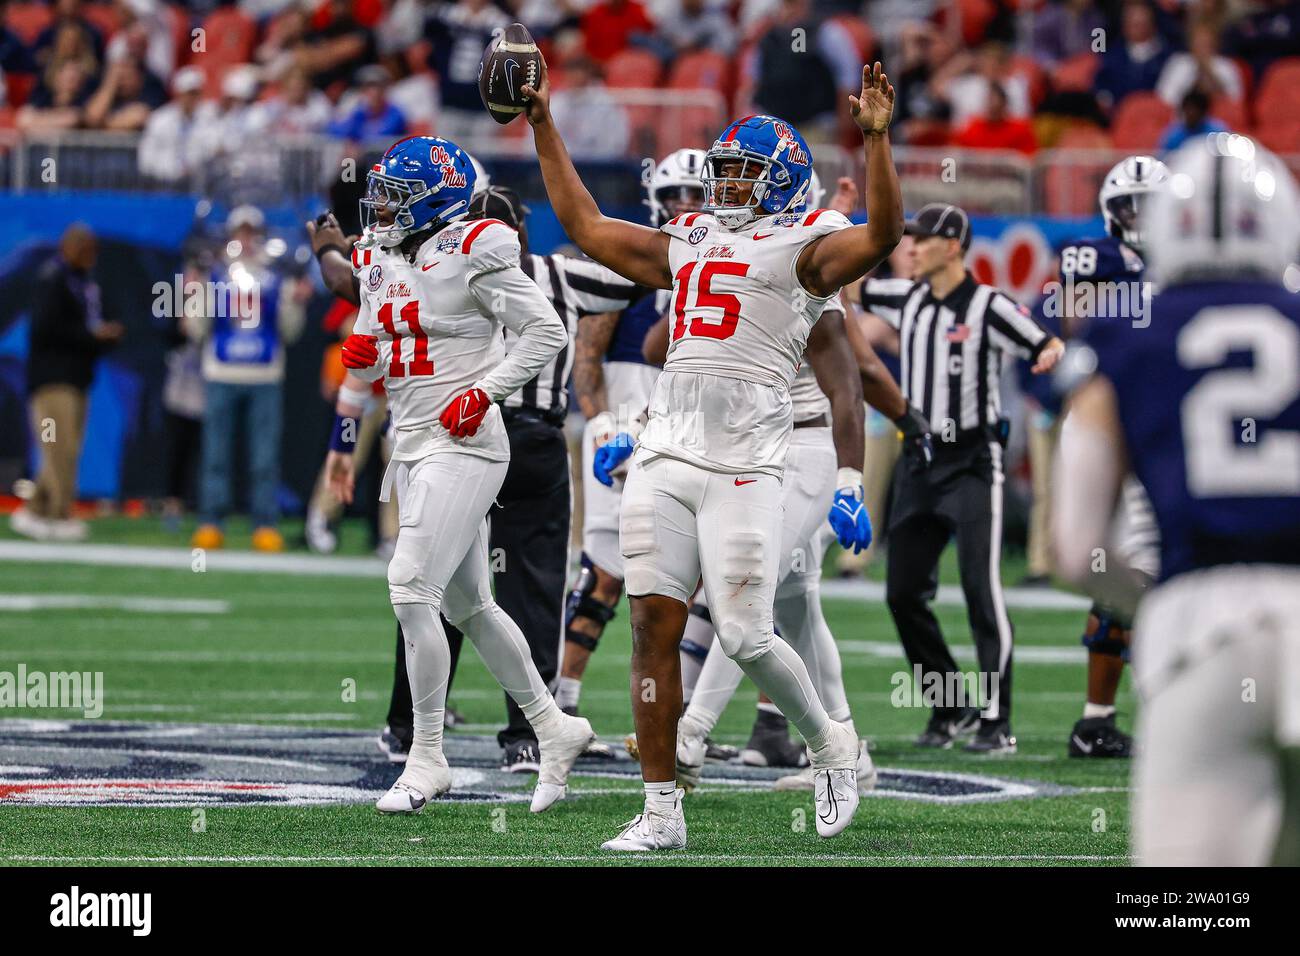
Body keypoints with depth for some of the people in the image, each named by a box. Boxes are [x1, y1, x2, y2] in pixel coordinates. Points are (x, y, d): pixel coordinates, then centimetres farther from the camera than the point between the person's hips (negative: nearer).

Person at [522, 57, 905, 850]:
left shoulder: (803, 249, 3)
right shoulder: (686, 245, 21)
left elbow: (883, 232, -15)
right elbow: (585, 225, 30)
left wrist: (877, 137, -24)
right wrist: (543, 124, 30)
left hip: (743, 466, -6)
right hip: (663, 457, 6)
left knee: (745, 635, -10)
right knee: (654, 627, 0)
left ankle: (832, 746, 16)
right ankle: (662, 811, 4)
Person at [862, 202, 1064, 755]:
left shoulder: (988, 307, -10)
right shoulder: (908, 300, 8)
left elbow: (1047, 346, -11)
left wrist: (1050, 355, -34)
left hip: (972, 464, -7)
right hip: (918, 463, 7)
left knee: (981, 591, -11)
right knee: (904, 594, 5)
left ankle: (996, 722, -8)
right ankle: (950, 709, 19)